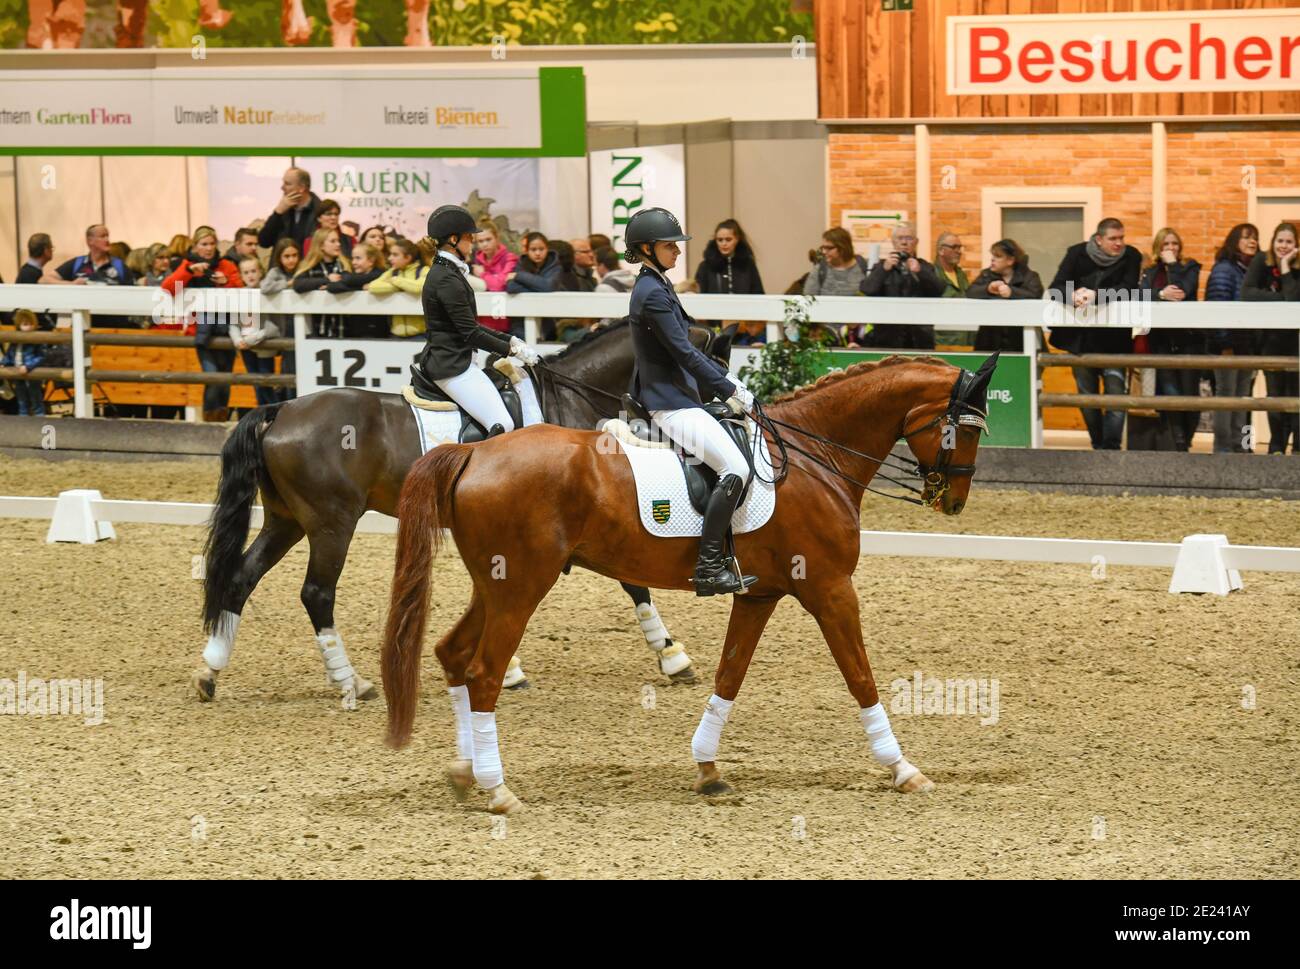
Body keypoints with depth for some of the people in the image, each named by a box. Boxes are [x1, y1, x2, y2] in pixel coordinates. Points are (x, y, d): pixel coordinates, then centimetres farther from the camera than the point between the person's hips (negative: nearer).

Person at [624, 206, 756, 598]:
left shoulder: (658, 287, 16)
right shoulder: (652, 294, -17)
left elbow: (688, 348, 22)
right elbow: (684, 353, -19)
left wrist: (728, 379, 15)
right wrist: (729, 391, -13)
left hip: (676, 396, 11)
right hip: (670, 402, -11)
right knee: (736, 468, -20)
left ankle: (718, 558, 19)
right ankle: (709, 568, -22)